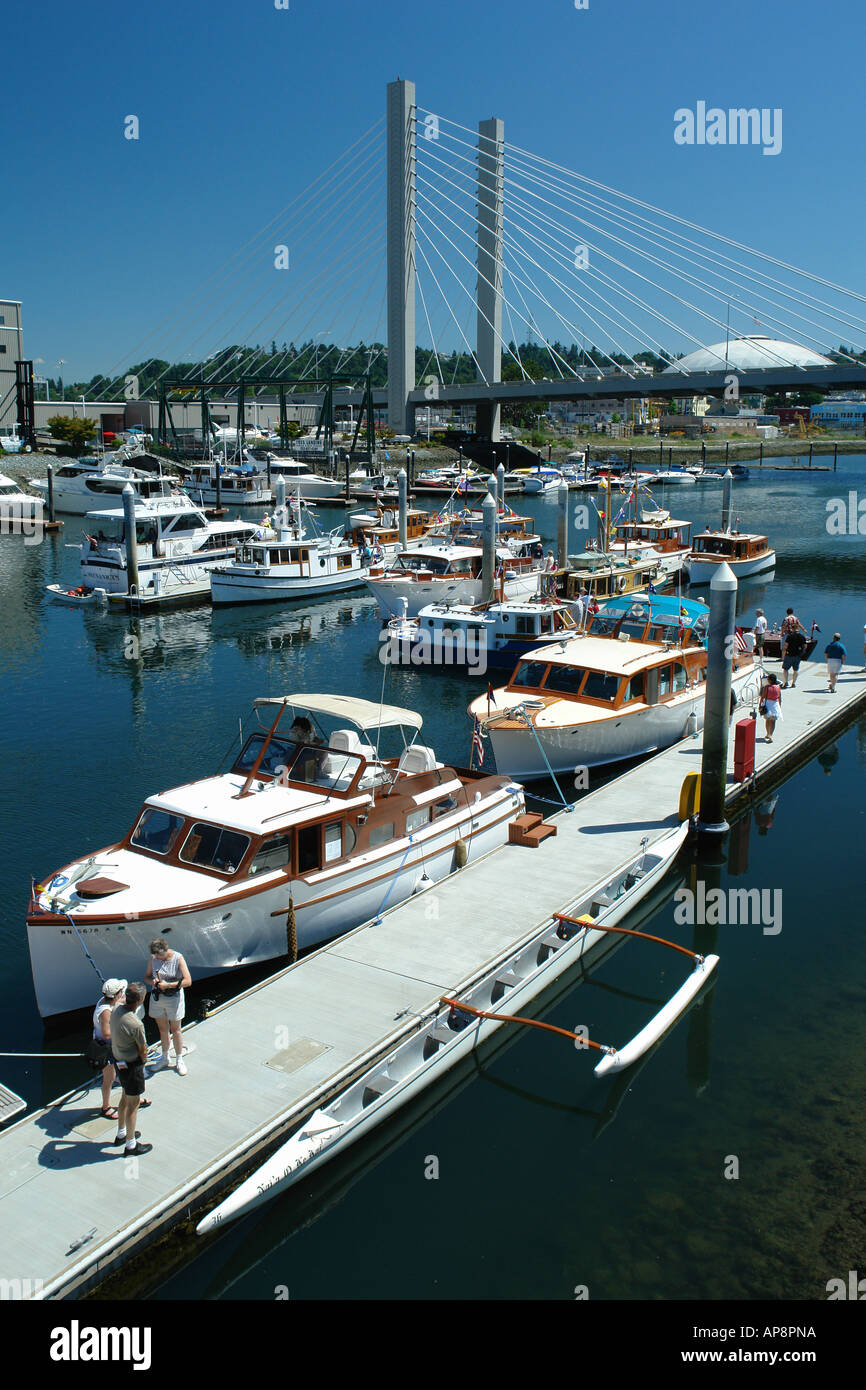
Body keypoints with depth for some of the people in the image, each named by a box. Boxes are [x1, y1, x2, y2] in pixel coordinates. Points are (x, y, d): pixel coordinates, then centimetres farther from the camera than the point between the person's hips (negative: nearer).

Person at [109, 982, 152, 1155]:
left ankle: (121, 1134, 44)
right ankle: (130, 1145, 22)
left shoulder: (116, 1010, -11)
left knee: (126, 1098, 27)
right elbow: (143, 1050, -16)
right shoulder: (135, 1024, -32)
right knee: (133, 1104, 8)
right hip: (132, 1066, -8)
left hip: (119, 1061, 8)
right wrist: (143, 1061, 2)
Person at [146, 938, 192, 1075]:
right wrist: (153, 981, -17)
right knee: (162, 1029, 16)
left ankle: (179, 1060, 22)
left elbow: (187, 981, -18)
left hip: (174, 998, -4)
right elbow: (147, 976, 6)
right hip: (157, 997, 4)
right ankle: (165, 1058, 33)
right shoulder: (153, 958, -5)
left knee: (175, 1030, 6)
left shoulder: (178, 958, -17)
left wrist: (168, 985, -25)